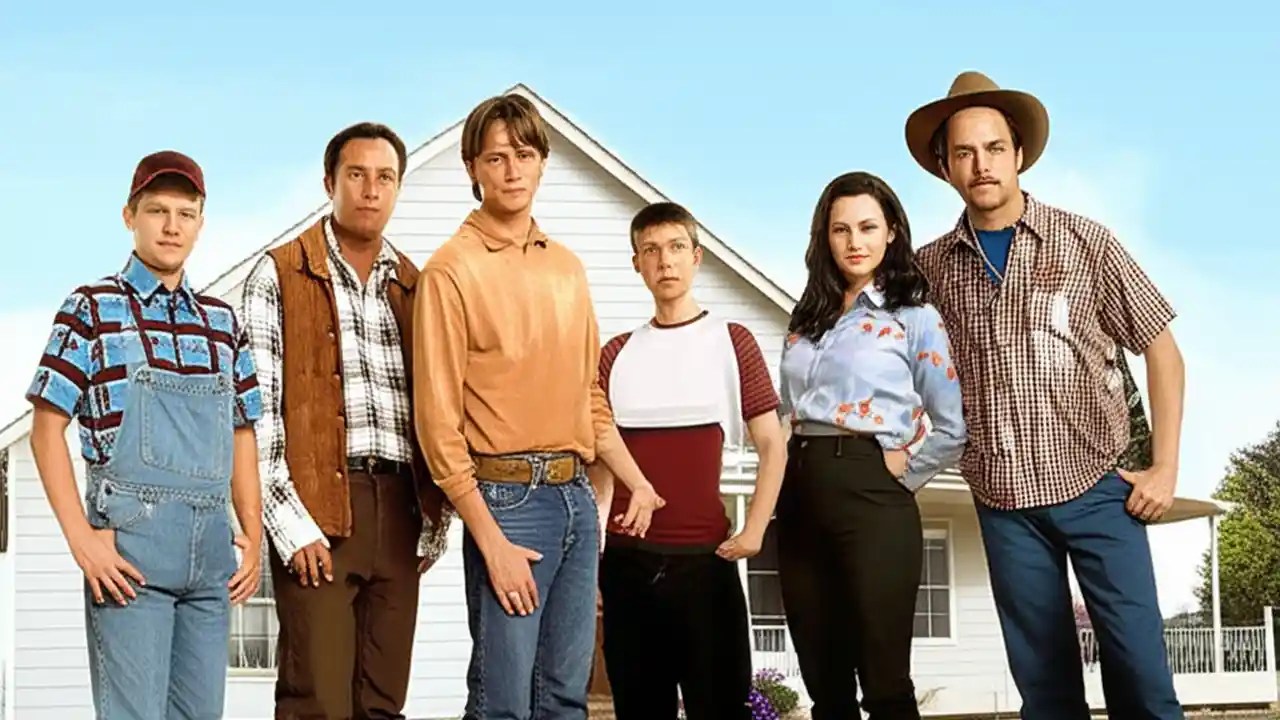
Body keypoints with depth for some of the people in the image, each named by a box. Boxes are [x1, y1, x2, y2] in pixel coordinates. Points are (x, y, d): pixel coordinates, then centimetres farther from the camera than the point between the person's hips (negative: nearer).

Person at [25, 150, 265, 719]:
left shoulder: (222, 321, 14)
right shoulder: (92, 309, 0)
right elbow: (47, 429, -3)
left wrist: (253, 533, 8)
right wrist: (81, 538, -11)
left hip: (212, 545, 5)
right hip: (129, 542, -5)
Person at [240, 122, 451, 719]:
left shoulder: (413, 287, 17)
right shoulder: (280, 275, 2)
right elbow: (258, 412, -5)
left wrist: (436, 521, 9)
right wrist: (291, 523, -13)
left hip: (399, 507, 5)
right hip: (319, 511, -5)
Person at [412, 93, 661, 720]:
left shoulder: (567, 268, 14)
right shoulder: (452, 269, -7)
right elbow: (439, 418, -10)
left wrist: (636, 480, 8)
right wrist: (490, 539, -14)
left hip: (577, 497, 6)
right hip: (508, 498, -6)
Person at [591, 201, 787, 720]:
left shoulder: (731, 342, 3)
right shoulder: (616, 355, 11)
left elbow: (772, 445, 2)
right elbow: (600, 461, 13)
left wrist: (753, 532, -9)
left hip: (705, 557, -3)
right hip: (626, 560, 3)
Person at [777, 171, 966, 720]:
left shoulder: (914, 318, 0)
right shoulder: (806, 321, 16)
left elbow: (953, 430, -2)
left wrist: (901, 474, -5)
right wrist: (795, 473, 9)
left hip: (870, 497, -6)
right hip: (800, 500, 6)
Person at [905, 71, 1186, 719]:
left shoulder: (1085, 242, -2)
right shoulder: (931, 268, 4)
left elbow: (1161, 349, 2)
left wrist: (1165, 468, -3)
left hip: (1097, 489, -2)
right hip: (1004, 502, 2)